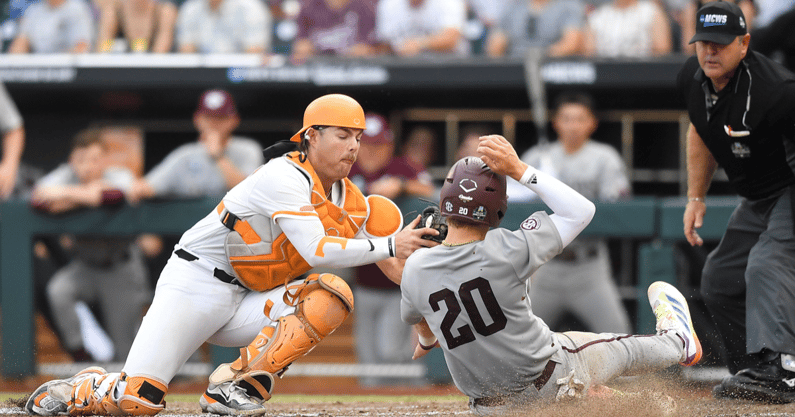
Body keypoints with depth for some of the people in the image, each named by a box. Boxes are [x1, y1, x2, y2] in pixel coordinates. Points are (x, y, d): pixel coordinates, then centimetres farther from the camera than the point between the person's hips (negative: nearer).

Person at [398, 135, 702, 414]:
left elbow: (412, 317, 11)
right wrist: (518, 169, -17)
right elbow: (580, 211, -16)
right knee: (622, 348, 26)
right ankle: (677, 341, 54)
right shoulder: (506, 251, -28)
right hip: (551, 385, -3)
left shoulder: (415, 268, -14)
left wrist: (427, 341, 35)